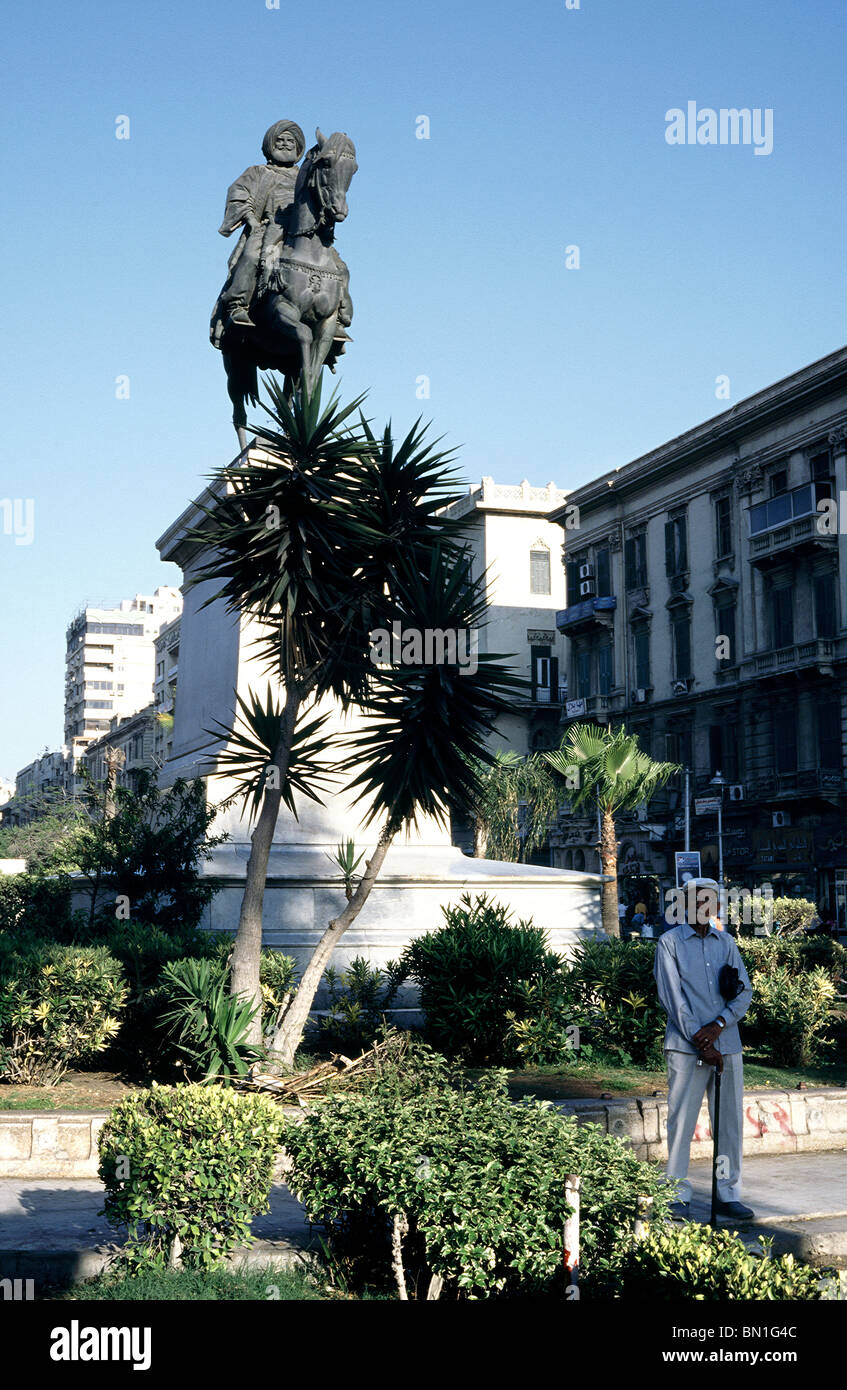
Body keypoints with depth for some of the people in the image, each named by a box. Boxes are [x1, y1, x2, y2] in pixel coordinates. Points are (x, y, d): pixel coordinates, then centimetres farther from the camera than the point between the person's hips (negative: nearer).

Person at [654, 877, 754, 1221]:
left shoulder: (726, 943, 14)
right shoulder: (670, 942, 2)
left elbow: (745, 992, 8)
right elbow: (672, 997, -4)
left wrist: (718, 1026, -8)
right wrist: (700, 1042, -10)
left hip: (727, 1044, 4)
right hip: (686, 1047, -4)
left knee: (731, 1120, 6)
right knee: (681, 1121, -3)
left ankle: (728, 1195, 15)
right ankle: (678, 1195, 6)